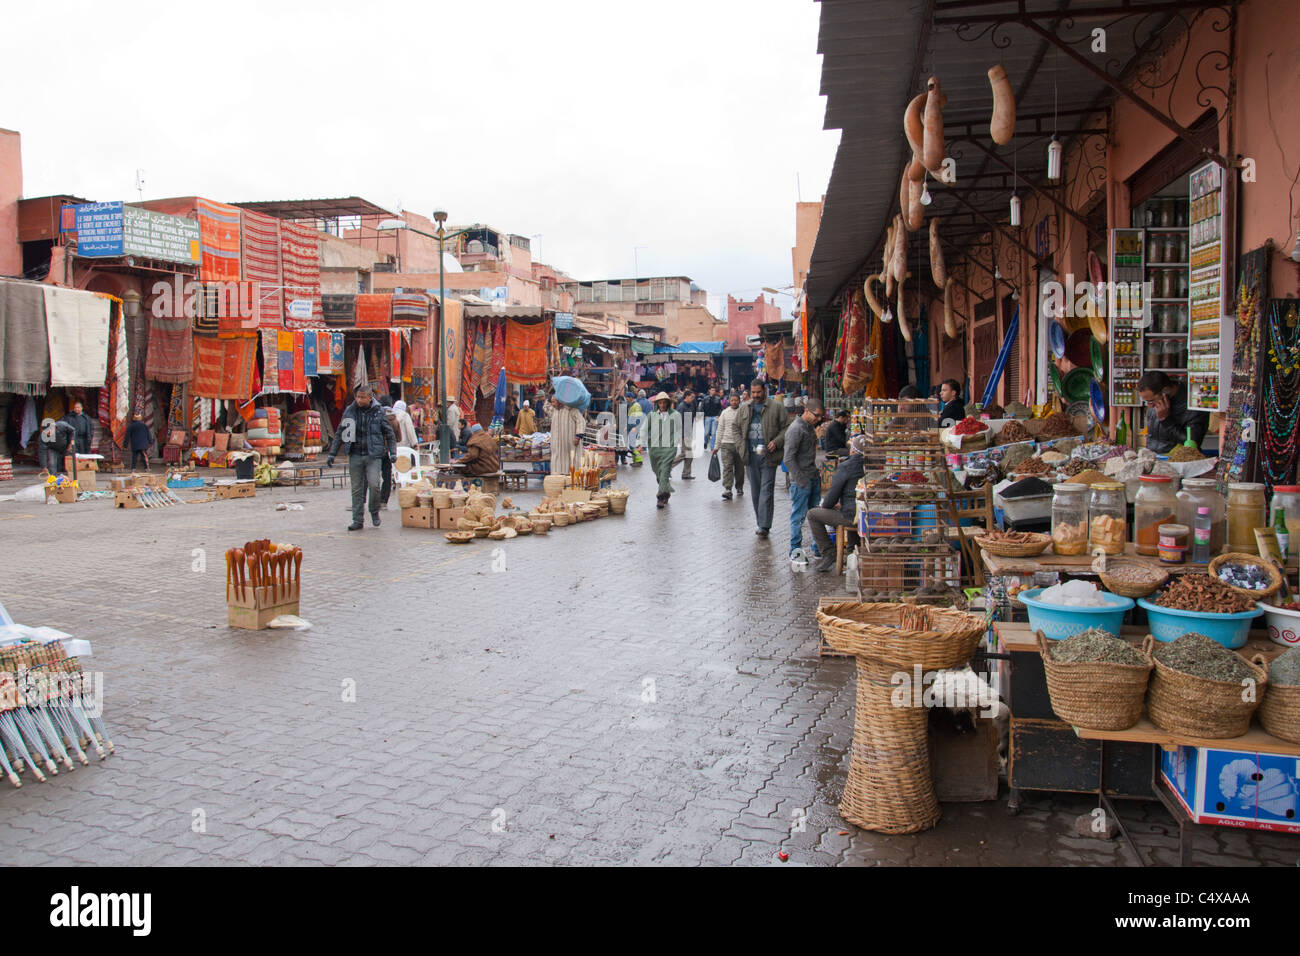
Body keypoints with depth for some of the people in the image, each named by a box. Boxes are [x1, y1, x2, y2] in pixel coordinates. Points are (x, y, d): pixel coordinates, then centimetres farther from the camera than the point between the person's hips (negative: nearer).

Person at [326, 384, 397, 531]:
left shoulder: (378, 411, 0)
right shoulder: (350, 411, 5)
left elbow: (389, 434, 8)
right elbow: (340, 434, 12)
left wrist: (393, 452, -3)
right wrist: (332, 454, 9)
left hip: (373, 455, -2)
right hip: (355, 455, 2)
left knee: (374, 485, -15)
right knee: (357, 489, 4)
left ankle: (374, 512, 11)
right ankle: (358, 520, 12)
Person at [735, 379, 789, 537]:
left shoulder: (776, 407, -1)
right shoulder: (744, 408, 11)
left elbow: (787, 427, 0)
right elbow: (737, 428, 18)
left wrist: (776, 441, -14)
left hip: (768, 456, -5)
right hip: (751, 456, 5)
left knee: (766, 490, -8)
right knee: (755, 491, 10)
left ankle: (764, 525, -9)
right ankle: (760, 522, 20)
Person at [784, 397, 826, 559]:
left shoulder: (810, 426, 11)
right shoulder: (795, 429, -16)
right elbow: (788, 459, -19)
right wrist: (801, 480, -19)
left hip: (813, 478, 9)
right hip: (801, 480, -9)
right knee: (798, 516, 0)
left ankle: (818, 549, 21)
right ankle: (795, 550, 9)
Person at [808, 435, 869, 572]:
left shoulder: (846, 467, -14)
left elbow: (833, 494, -11)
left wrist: (825, 505, 11)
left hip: (852, 516, -8)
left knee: (812, 514, 6)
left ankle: (828, 555, 4)